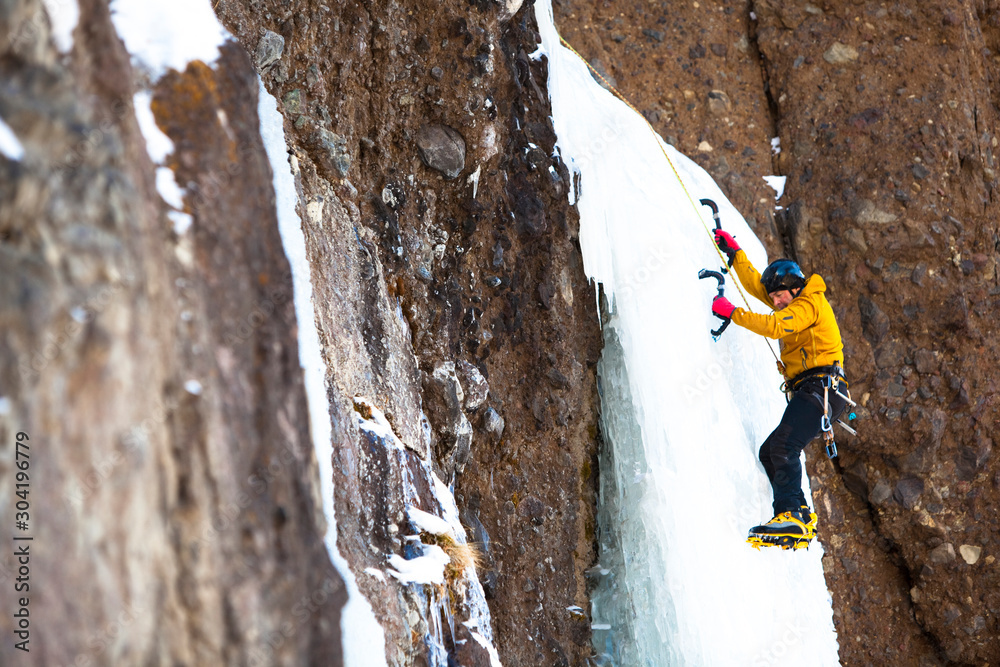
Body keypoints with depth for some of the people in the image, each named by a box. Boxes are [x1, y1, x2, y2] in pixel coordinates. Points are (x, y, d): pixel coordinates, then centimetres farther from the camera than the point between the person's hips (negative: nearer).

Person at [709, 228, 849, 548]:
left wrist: (733, 312, -14)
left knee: (783, 446, -25)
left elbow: (774, 326, -20)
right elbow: (755, 283, 36)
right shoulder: (793, 303, 24)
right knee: (770, 452, 2)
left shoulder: (810, 303, -5)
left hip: (821, 387, -10)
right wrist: (734, 252, 33)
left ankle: (790, 516, -35)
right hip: (807, 392, 10)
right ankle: (801, 516, -7)